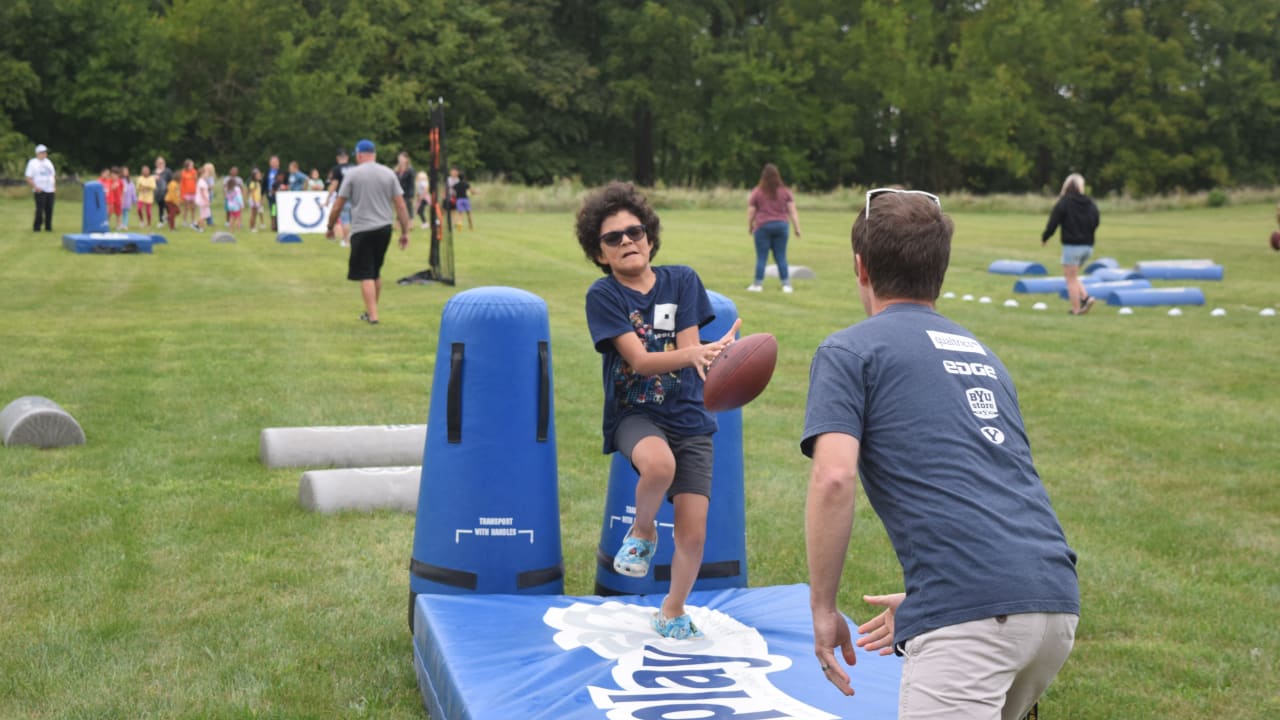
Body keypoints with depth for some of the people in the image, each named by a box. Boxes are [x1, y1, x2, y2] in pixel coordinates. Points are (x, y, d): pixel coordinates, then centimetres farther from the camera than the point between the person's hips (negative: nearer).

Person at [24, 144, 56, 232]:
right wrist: (35, 187, -18)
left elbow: (53, 175, 23)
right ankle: (36, 227, -5)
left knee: (49, 210, 2)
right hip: (39, 191, -5)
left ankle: (48, 227, 9)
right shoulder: (32, 163, -1)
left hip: (50, 191, 5)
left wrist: (55, 186, 9)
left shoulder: (48, 162, 17)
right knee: (40, 209, -12)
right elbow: (28, 178, -6)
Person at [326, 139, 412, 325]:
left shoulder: (352, 174, -3)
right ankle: (371, 311, 28)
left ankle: (373, 315, -9)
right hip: (385, 229, 4)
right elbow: (401, 206, 3)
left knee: (366, 275, -1)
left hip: (362, 231, -4)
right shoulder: (389, 173, 5)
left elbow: (337, 206, -2)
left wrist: (330, 228, 11)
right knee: (376, 272, 18)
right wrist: (405, 232, 8)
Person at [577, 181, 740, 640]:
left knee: (693, 532, -2)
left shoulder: (682, 281, 2)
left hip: (688, 419, 3)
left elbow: (687, 352, -3)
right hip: (634, 414, -3)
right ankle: (642, 532, -5)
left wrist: (703, 354, -28)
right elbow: (640, 361, -17)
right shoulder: (603, 295, -7)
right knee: (658, 463, -39)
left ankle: (672, 614, 26)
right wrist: (694, 353, -34)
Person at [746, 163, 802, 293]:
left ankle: (758, 284, 6)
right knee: (781, 257, 7)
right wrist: (797, 228, 6)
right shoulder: (785, 192, 4)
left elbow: (751, 211, -2)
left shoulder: (757, 192, -4)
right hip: (781, 225, 3)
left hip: (763, 226, -2)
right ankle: (786, 284, 4)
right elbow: (793, 211, 2)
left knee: (761, 257, 3)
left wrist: (750, 226, 12)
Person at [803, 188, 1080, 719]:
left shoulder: (849, 350, 6)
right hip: (1056, 598, 8)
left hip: (970, 615, -7)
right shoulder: (981, 353, 26)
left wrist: (823, 608, -1)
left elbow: (833, 480, -11)